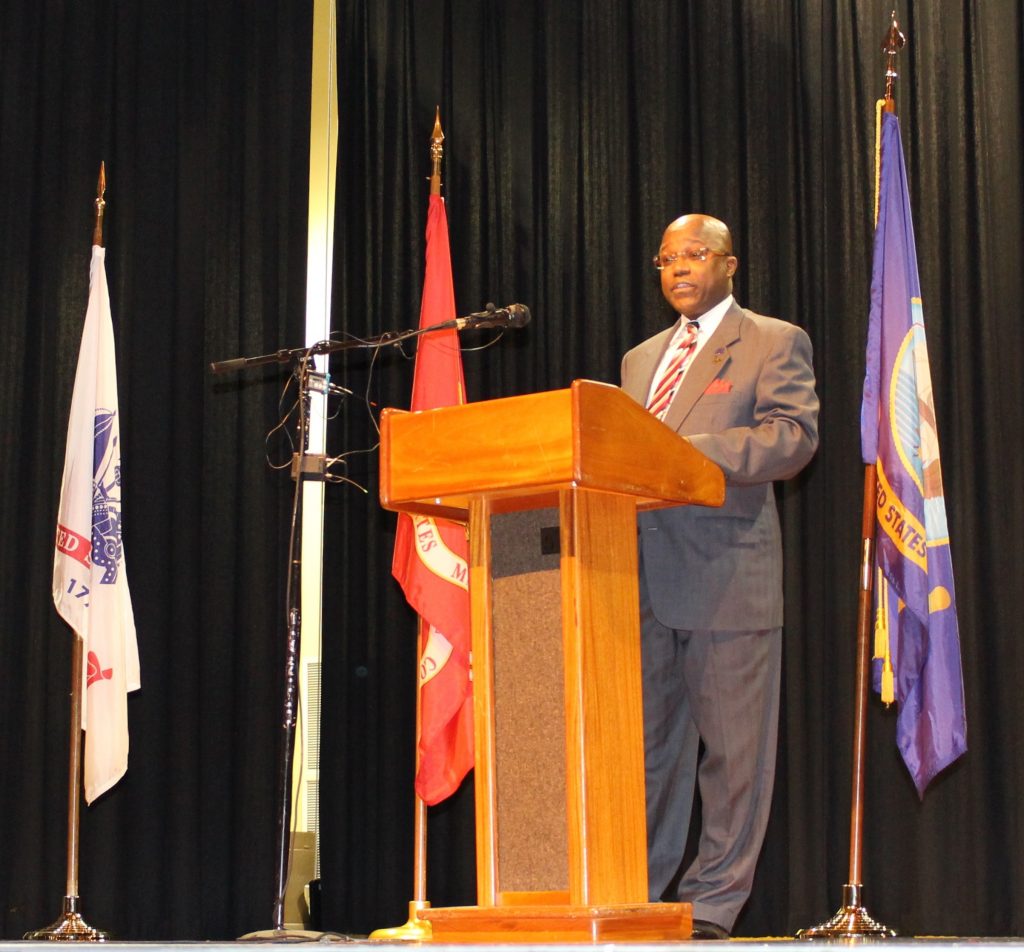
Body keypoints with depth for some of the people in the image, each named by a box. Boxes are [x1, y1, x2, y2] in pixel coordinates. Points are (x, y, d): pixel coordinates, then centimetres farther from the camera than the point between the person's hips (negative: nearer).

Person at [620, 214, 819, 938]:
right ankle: (641, 895, 14)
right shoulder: (641, 359, 23)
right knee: (647, 745, 8)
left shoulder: (775, 343, 4)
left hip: (727, 574, -6)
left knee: (732, 751, -1)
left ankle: (712, 906, 6)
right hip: (646, 577, 6)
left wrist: (688, 452, -22)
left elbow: (794, 438, -12)